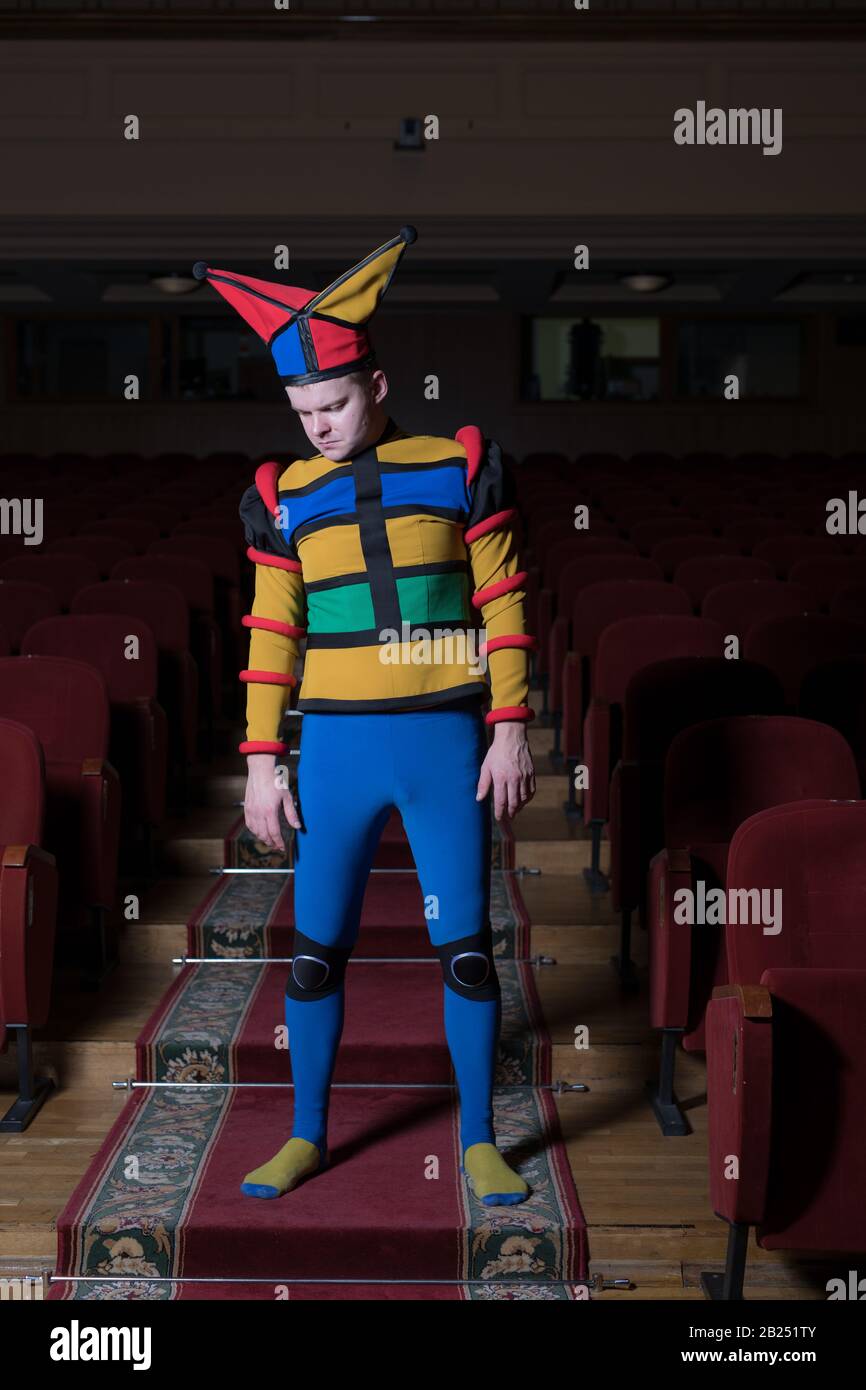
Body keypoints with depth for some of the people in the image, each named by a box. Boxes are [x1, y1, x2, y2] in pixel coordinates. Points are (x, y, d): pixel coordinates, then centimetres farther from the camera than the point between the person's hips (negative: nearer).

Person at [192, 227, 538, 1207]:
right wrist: (261, 765, 3)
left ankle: (479, 1142, 21)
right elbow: (271, 637, 7)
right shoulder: (285, 497, 6)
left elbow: (503, 606, 1)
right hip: (336, 748, 2)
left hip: (446, 745, -1)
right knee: (315, 950, 7)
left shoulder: (459, 467, 1)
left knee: (465, 948, 4)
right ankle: (307, 1136, 26)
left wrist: (510, 730, -3)